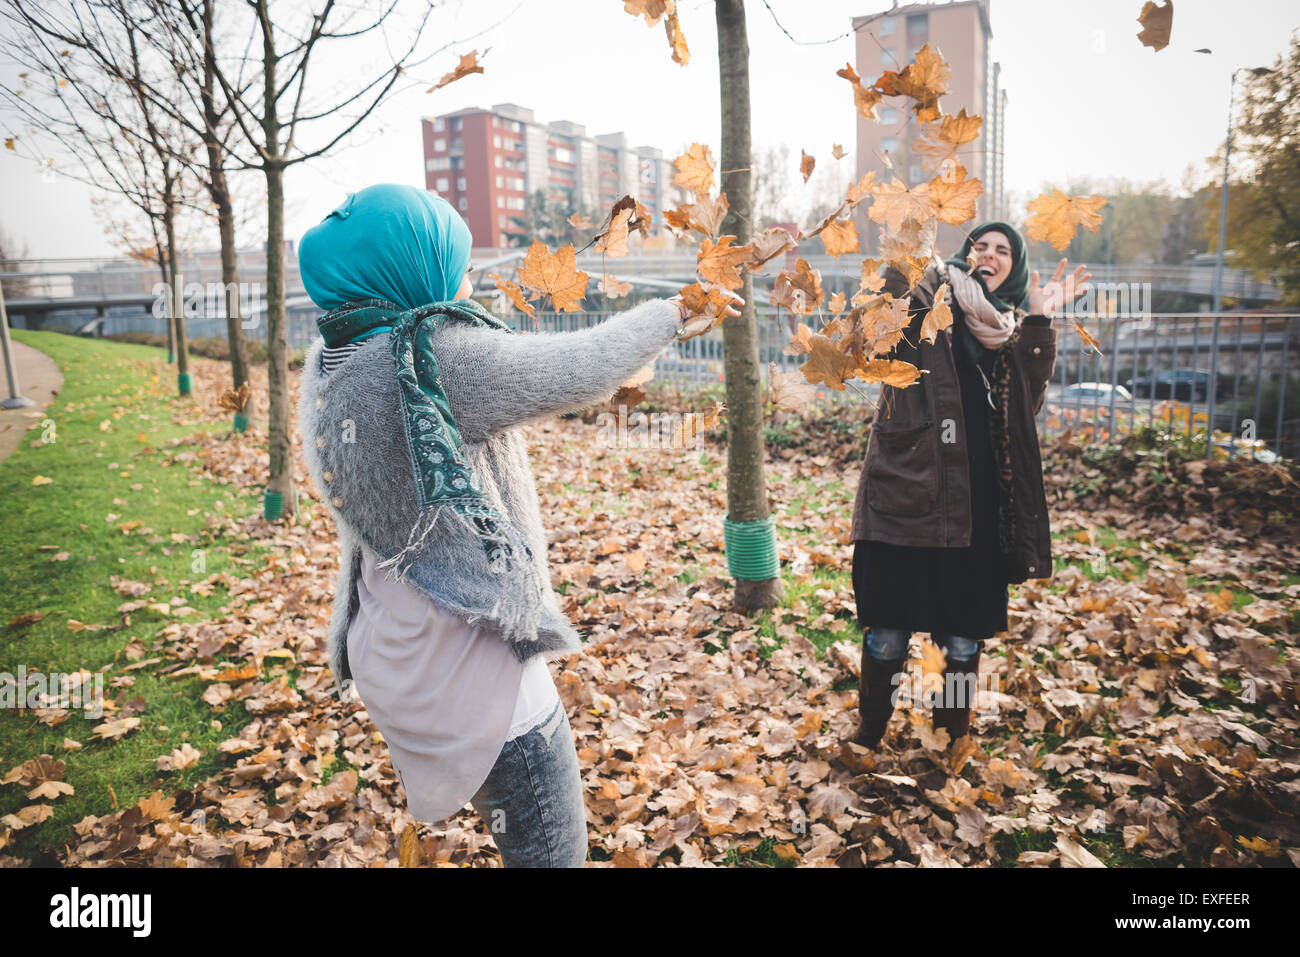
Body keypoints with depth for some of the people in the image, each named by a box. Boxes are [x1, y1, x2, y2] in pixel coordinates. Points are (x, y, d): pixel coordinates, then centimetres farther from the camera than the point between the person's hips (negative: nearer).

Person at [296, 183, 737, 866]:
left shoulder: (328, 368, 3)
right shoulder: (442, 359, -24)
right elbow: (584, 370, -19)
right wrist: (669, 317, -2)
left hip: (390, 658, 9)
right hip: (470, 674, -9)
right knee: (550, 852, 10)